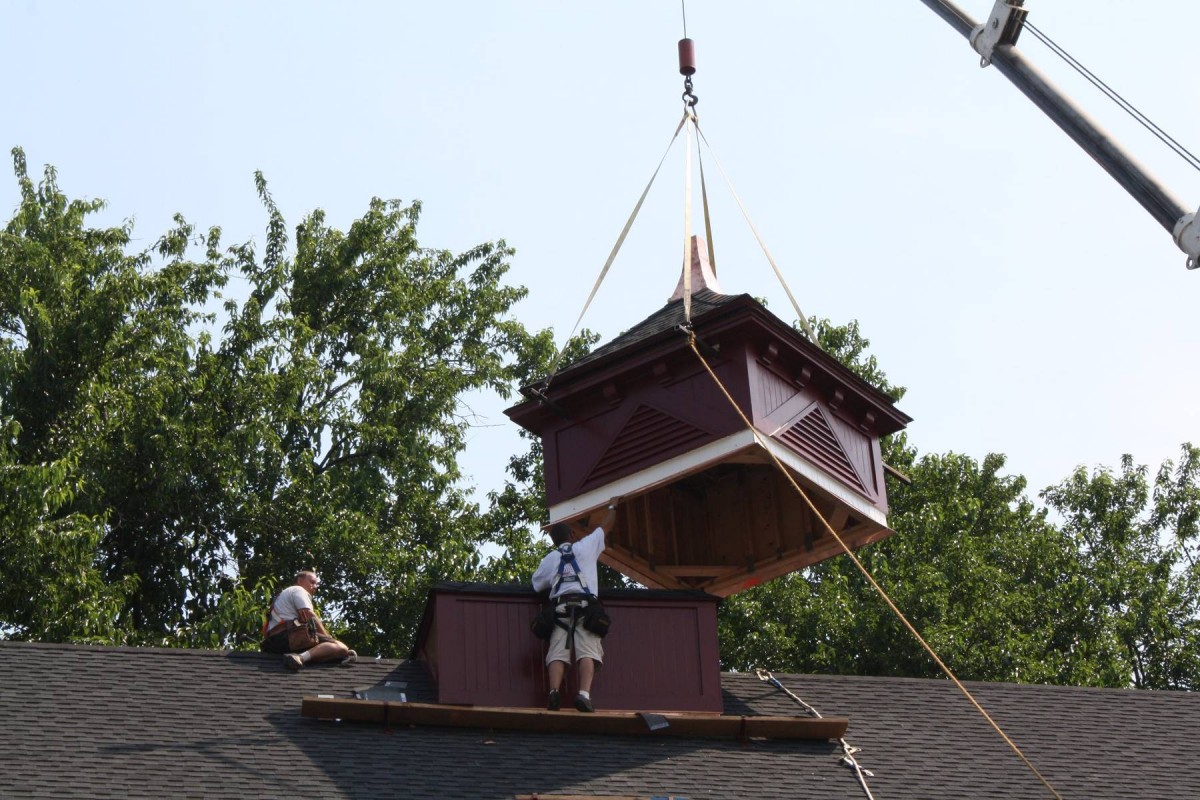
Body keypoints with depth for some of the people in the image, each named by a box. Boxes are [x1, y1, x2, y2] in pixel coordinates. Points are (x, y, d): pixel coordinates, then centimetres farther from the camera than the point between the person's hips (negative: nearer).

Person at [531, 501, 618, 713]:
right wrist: (612, 506, 48)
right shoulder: (585, 547, 17)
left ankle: (554, 691, -31)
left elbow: (537, 585, 26)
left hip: (559, 608, 2)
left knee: (557, 653, -7)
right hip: (585, 606, -2)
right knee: (587, 651, -13)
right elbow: (606, 526, 30)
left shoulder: (549, 559, 21)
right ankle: (584, 694, -33)